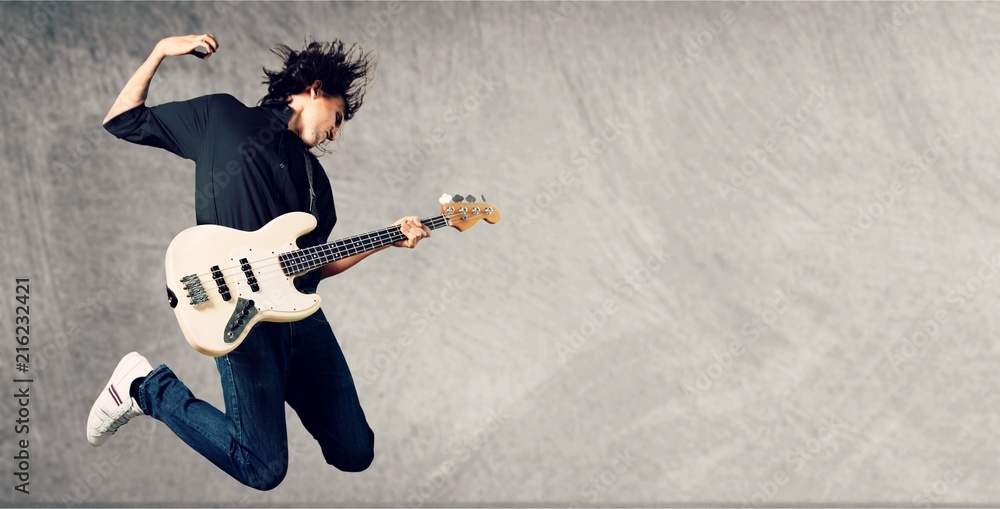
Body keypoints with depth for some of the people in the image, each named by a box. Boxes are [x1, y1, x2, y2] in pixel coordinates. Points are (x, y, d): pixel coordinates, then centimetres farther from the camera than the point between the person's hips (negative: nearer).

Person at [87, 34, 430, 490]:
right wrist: (161, 50, 6)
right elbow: (122, 121, 12)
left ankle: (275, 385, 26)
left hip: (301, 312, 6)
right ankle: (147, 386, 7)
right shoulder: (223, 115, 9)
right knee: (264, 468, -13)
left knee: (356, 453, 4)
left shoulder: (314, 175, 22)